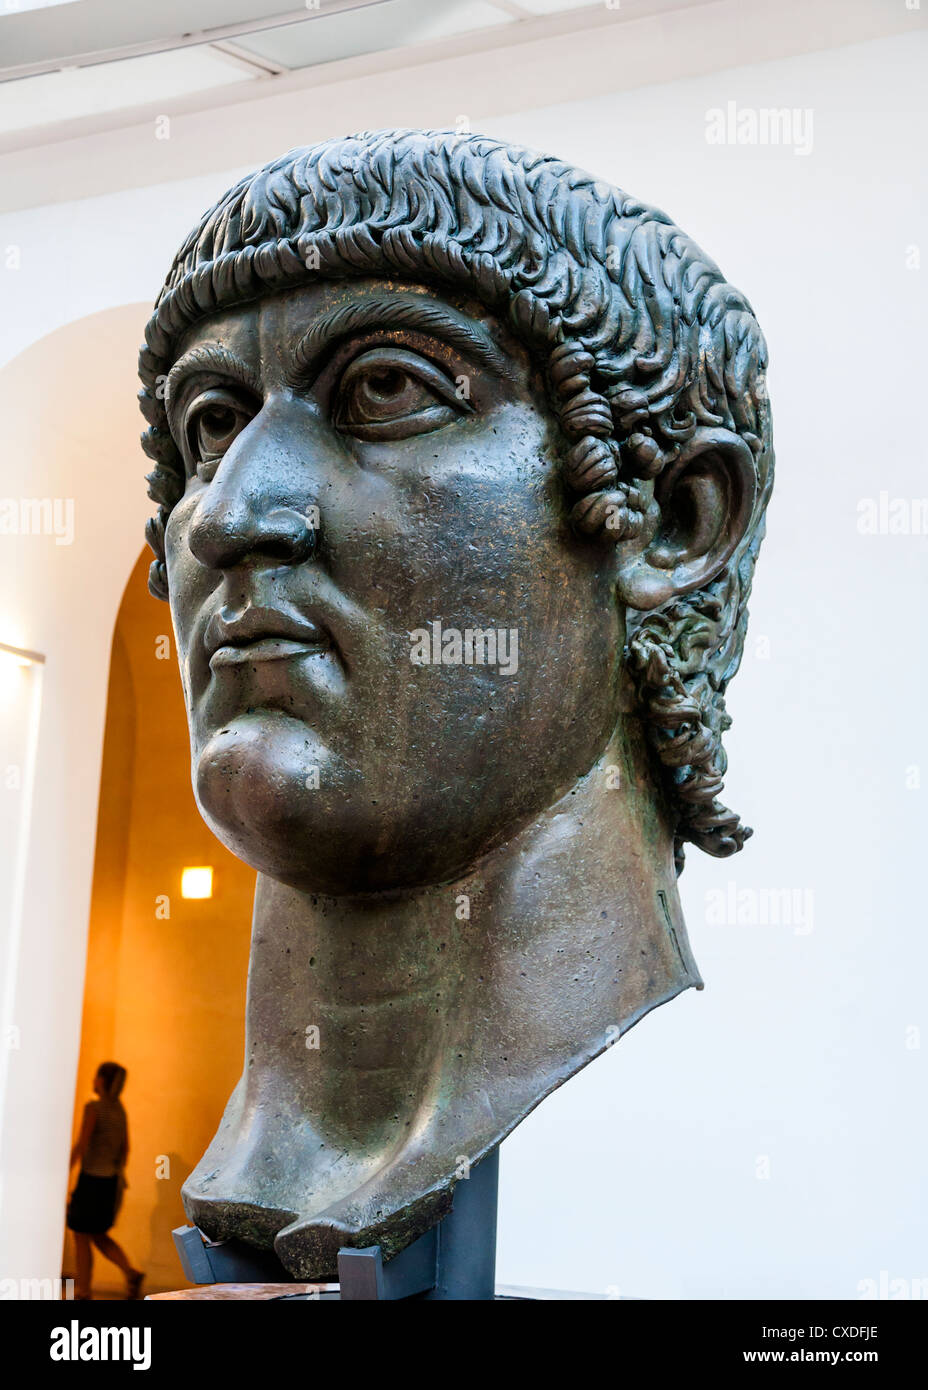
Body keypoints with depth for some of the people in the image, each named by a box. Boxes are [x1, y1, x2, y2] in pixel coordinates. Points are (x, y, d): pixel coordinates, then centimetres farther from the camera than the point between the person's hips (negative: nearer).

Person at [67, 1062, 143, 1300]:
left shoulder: (93, 1108, -14)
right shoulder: (120, 1109, 8)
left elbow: (81, 1145, -17)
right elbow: (125, 1147, 13)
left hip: (92, 1179, -7)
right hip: (111, 1180, 7)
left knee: (81, 1236, 7)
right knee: (98, 1235, 17)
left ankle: (82, 1290, 10)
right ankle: (131, 1273, 0)